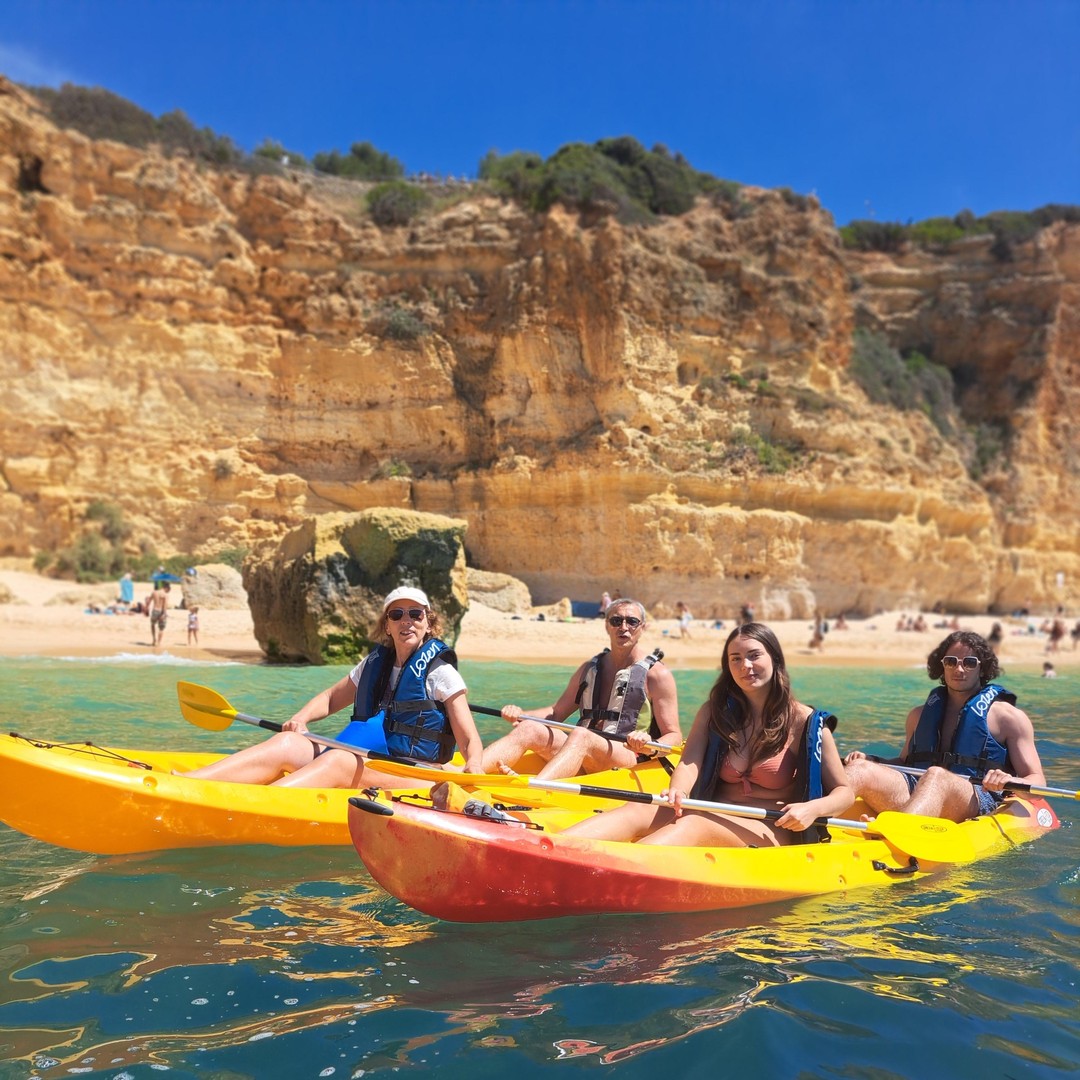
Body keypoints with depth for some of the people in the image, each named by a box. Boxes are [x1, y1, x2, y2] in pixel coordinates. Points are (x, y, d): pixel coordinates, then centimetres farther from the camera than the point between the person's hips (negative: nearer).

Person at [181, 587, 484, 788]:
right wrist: (301, 717, 3)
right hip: (362, 760, 6)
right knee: (286, 743, -16)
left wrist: (473, 765, -30)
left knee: (336, 760, -34)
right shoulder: (375, 663, 15)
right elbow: (332, 697, 24)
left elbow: (469, 739, -7)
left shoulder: (439, 671, -3)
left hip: (412, 777, -6)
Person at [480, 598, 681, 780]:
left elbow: (674, 736, -1)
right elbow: (557, 713, 22)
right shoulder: (590, 668, 17)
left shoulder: (657, 675, 1)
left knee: (580, 735, -36)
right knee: (530, 729, -19)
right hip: (584, 759, 6)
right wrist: (520, 713, 3)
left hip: (631, 760, -5)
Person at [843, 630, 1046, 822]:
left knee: (936, 776, -39)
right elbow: (904, 764, 34)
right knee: (861, 769, -24)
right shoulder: (920, 714, 26)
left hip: (979, 801, -4)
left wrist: (1010, 782, -15)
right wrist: (867, 761, 13)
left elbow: (1037, 781, 10)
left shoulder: (1009, 716, 14)